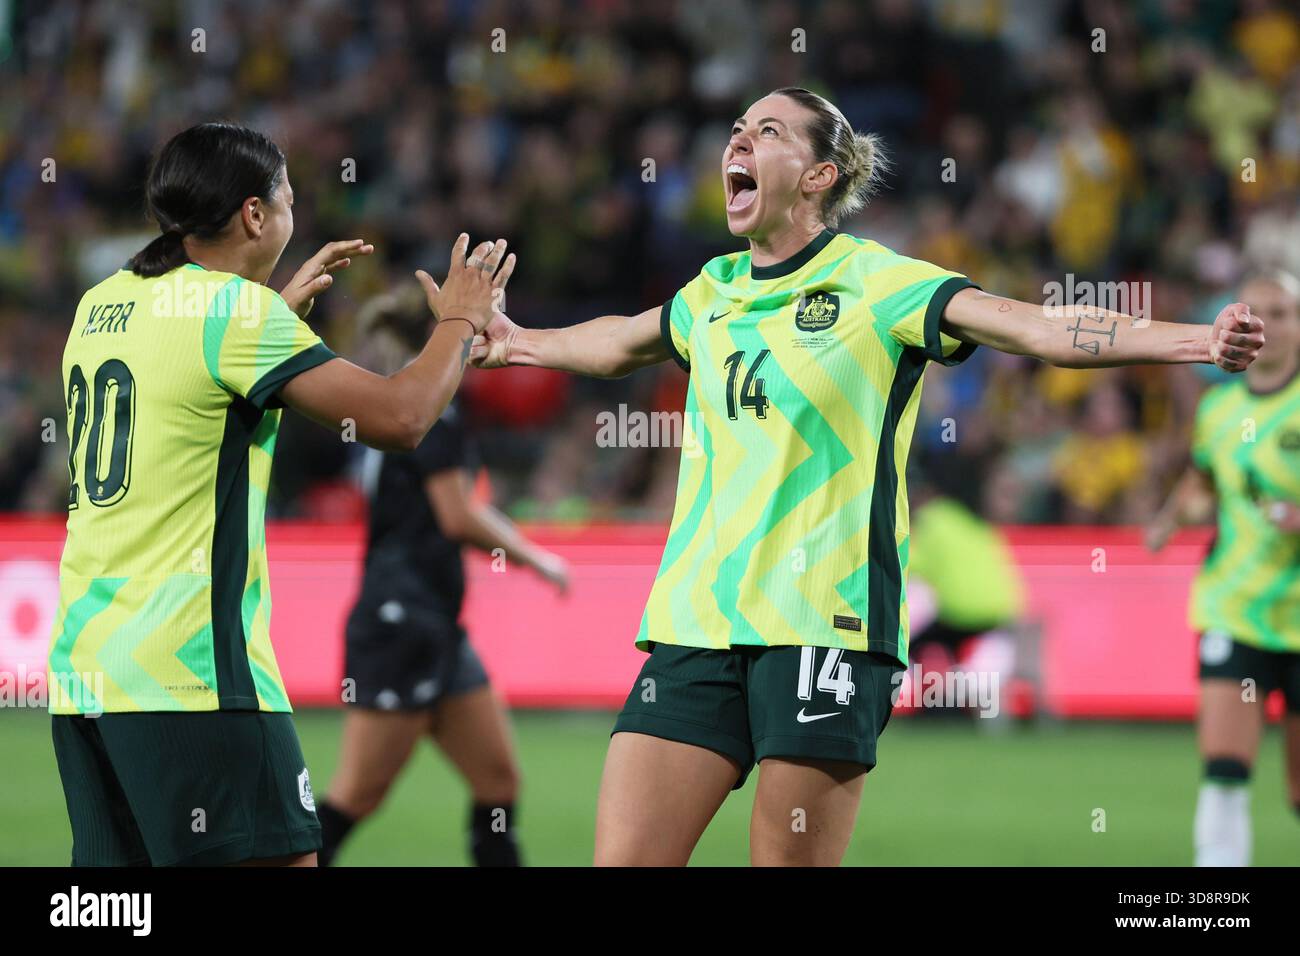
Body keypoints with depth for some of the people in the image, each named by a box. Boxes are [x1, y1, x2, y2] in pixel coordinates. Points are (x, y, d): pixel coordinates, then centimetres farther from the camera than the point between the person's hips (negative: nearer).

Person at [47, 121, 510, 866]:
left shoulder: (104, 305, 13)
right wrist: (460, 321, 6)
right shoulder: (234, 308, -10)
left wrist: (287, 306, 34)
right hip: (189, 668, -8)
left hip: (83, 663, 8)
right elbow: (399, 418, -11)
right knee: (279, 857, -6)